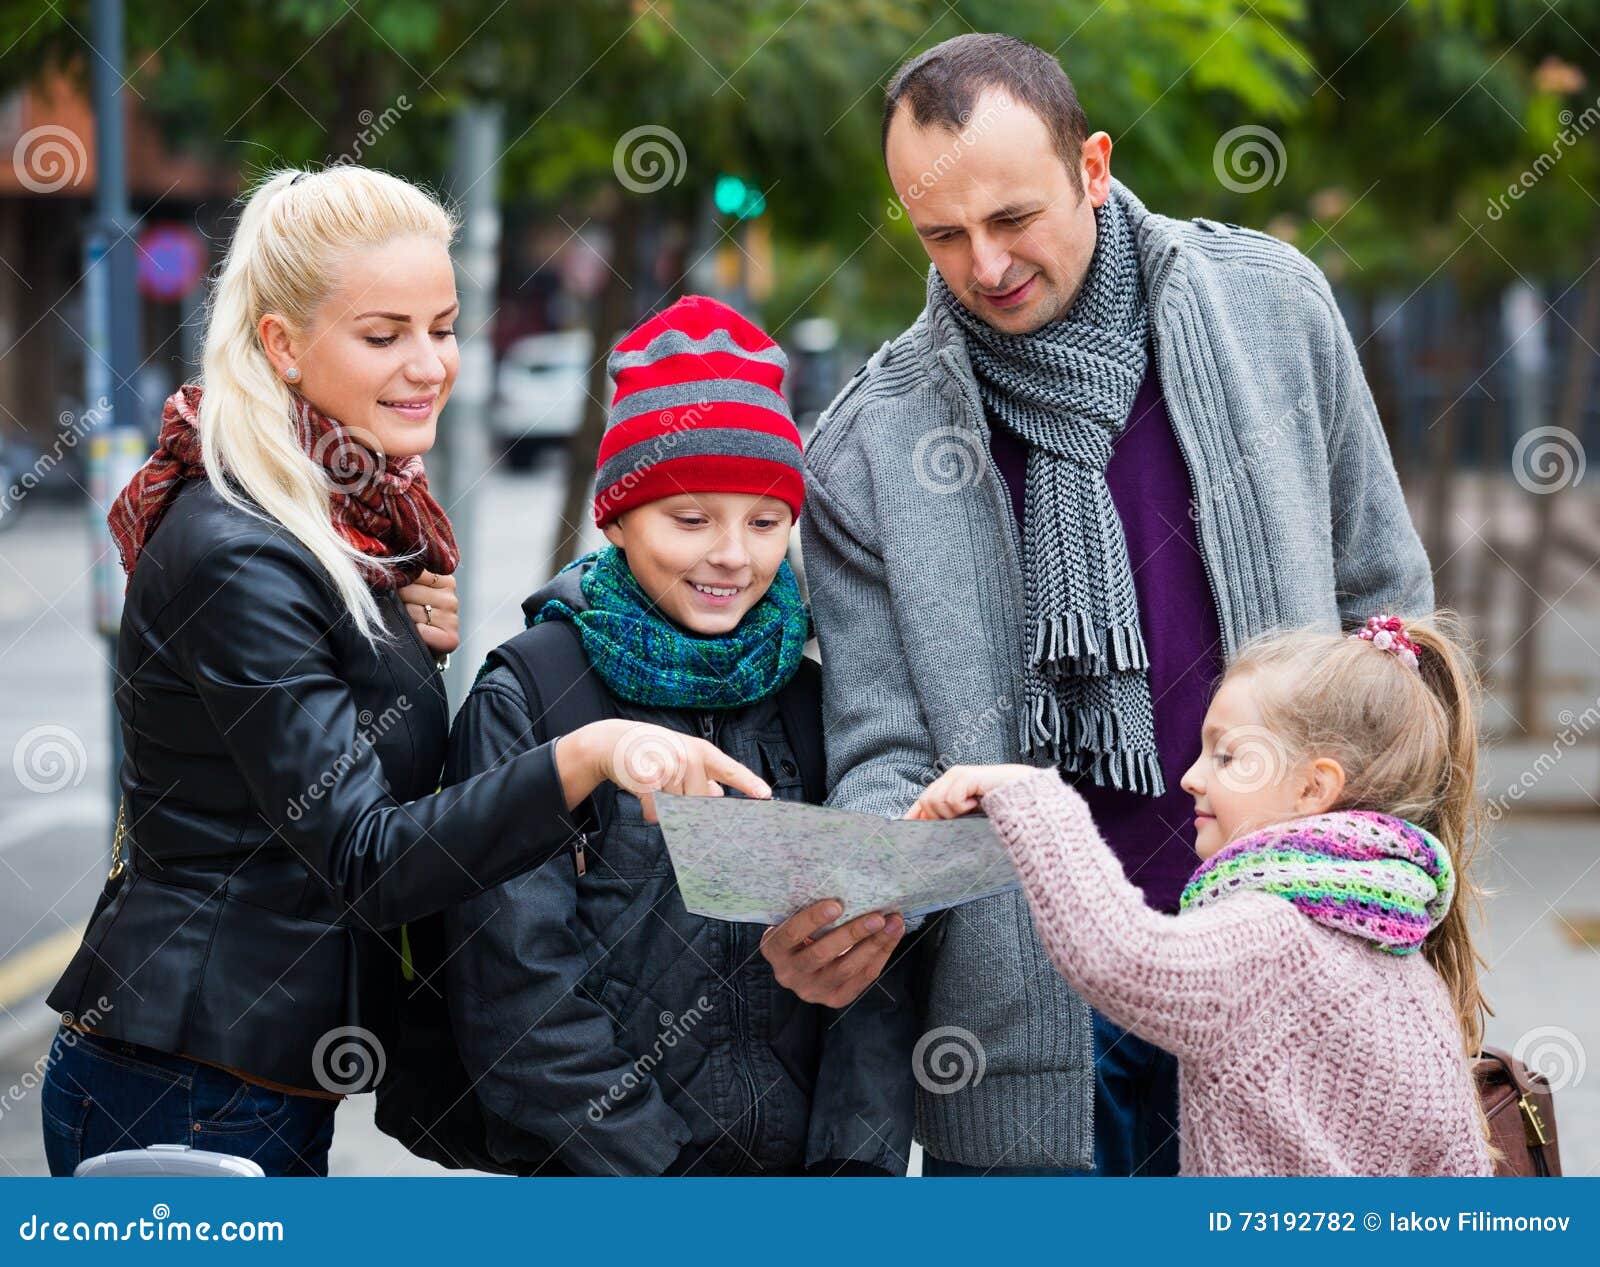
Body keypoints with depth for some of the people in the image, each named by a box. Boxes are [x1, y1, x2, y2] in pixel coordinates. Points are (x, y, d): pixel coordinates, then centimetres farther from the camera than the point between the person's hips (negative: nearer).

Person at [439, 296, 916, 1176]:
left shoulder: (810, 700, 11)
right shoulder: (523, 698, 1)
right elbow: (519, 998, -5)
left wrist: (857, 1166, -5)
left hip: (806, 1164, 3)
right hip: (595, 1171, -3)